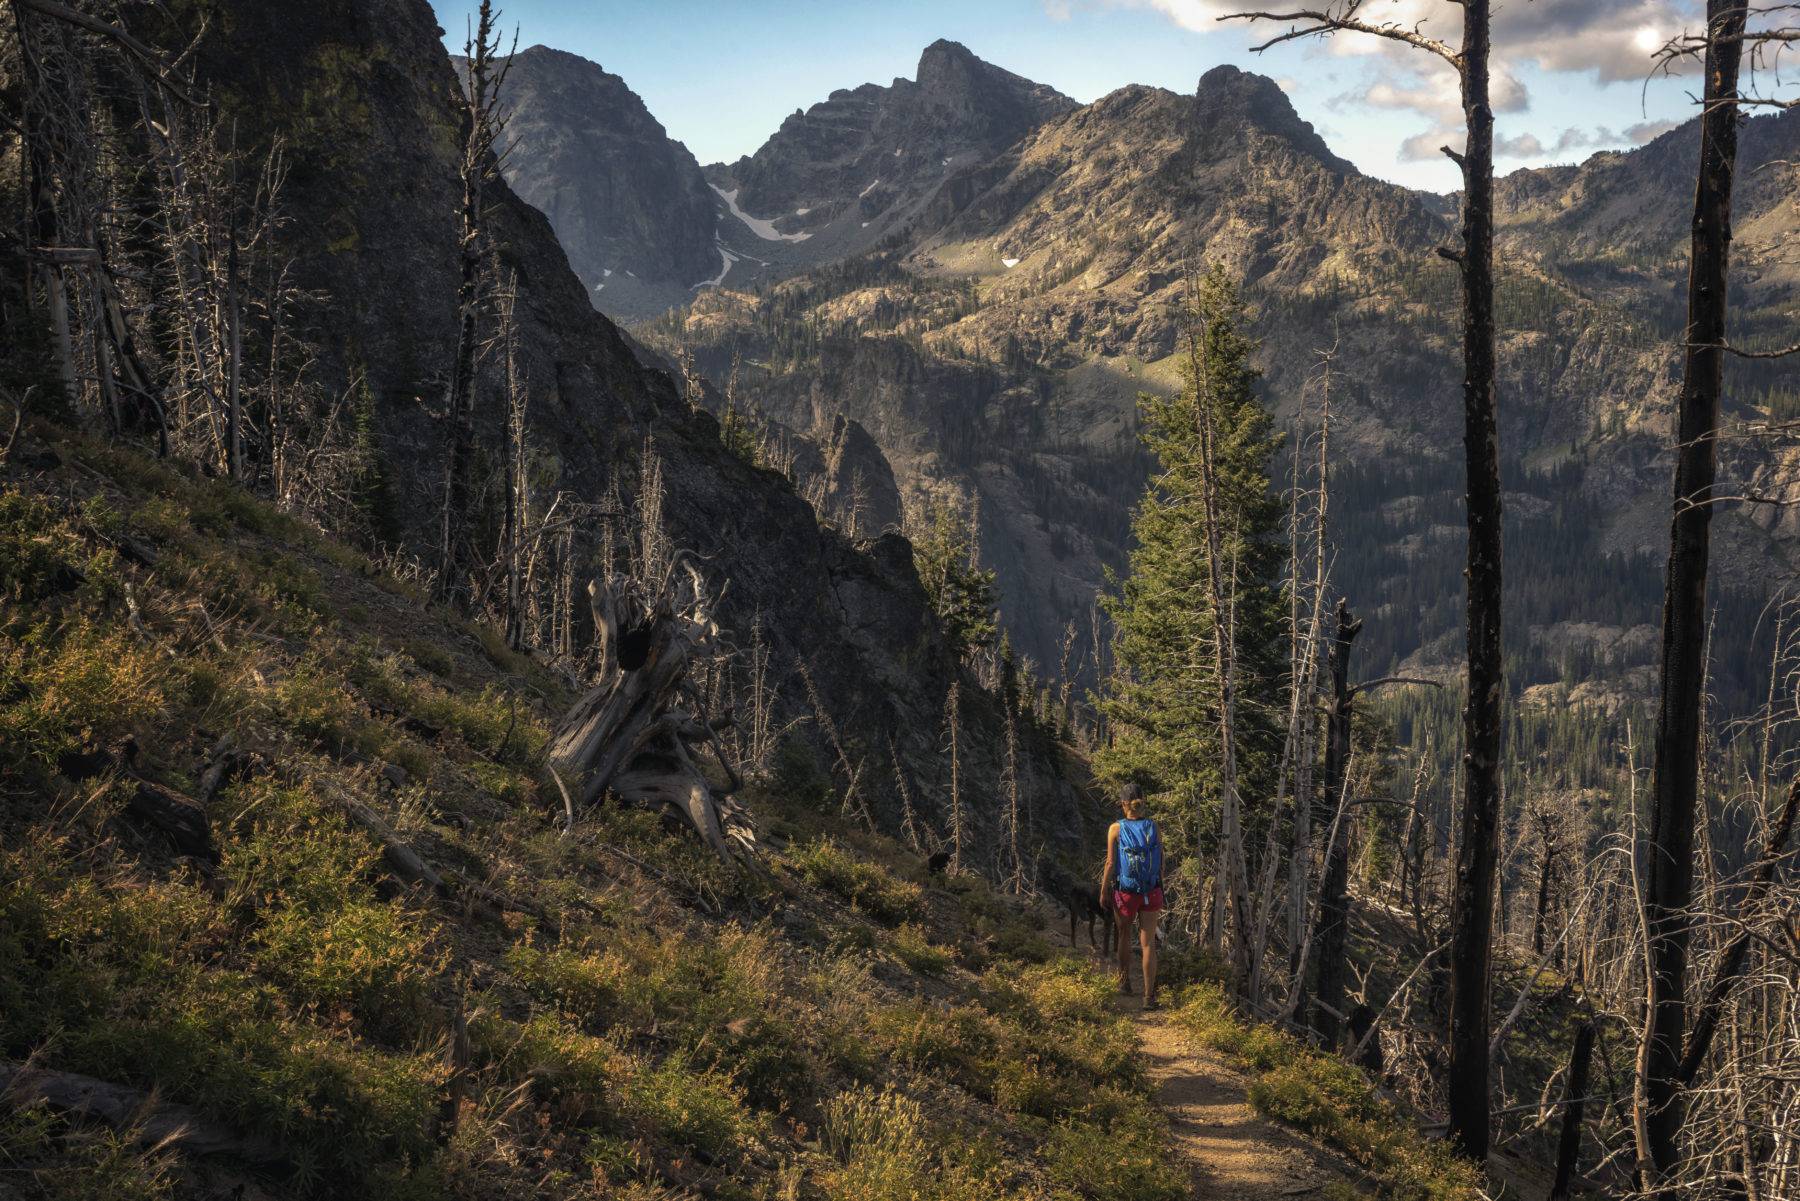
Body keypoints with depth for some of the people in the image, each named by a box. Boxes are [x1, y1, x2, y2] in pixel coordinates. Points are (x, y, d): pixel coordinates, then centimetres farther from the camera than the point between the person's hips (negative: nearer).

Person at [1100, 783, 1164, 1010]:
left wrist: (1103, 891, 1)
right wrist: (1160, 893, 14)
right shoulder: (1154, 829, -2)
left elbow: (1111, 864, -10)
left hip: (1125, 892, -1)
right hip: (1152, 893, 1)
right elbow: (1161, 865, 1)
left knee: (1124, 936, 23)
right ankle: (1149, 996, 0)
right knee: (1148, 943, 4)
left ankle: (1125, 982, 34)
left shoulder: (1116, 829, -10)